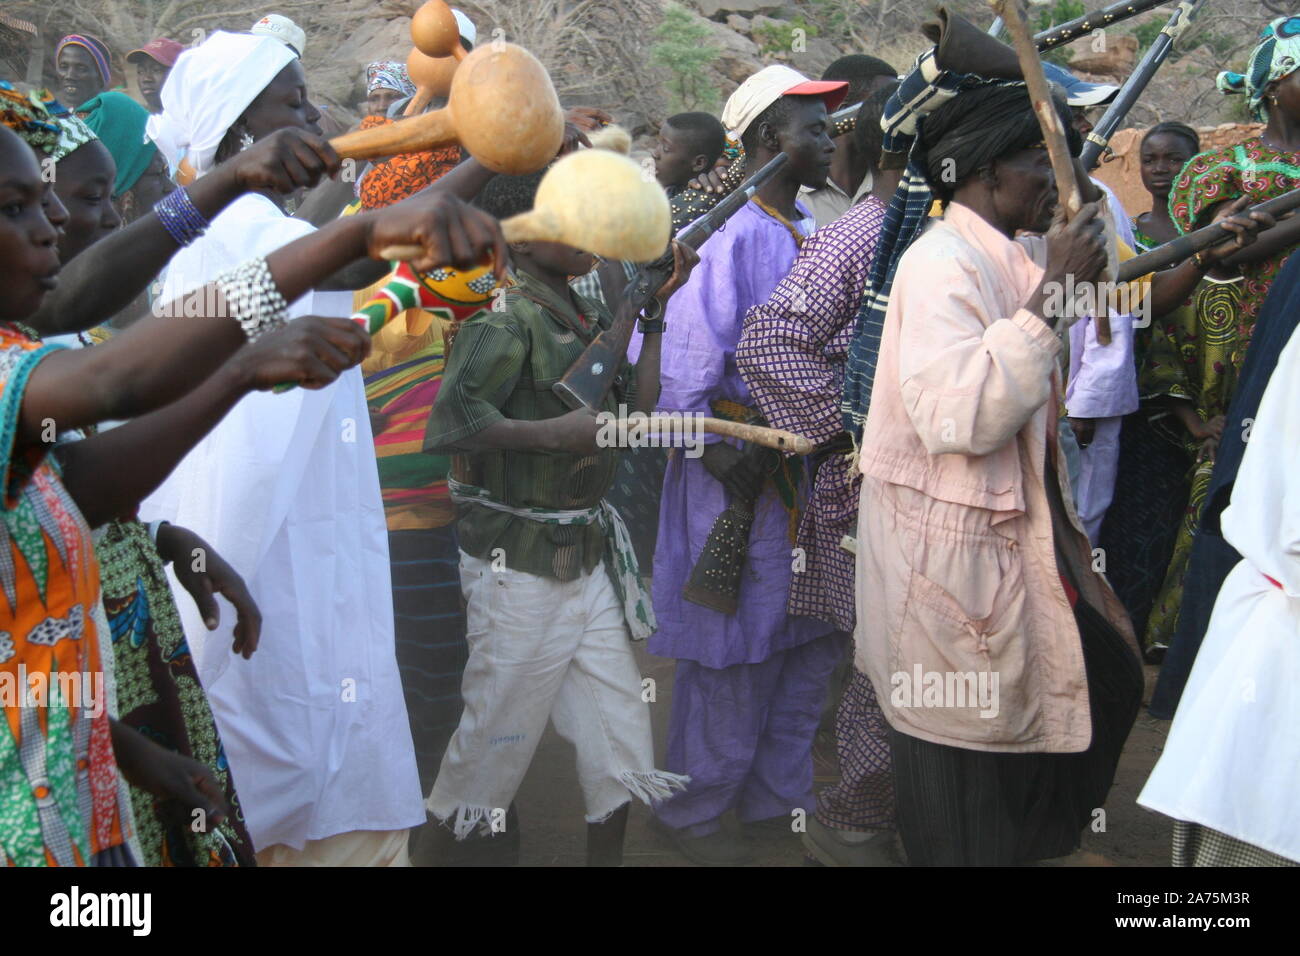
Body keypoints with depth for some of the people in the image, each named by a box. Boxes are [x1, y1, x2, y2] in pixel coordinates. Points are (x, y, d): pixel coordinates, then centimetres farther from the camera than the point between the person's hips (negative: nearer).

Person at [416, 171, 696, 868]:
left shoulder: (591, 319, 10)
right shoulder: (507, 321, -17)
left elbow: (634, 413, 9)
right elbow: (447, 422, -29)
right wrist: (554, 432, -28)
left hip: (591, 556, 8)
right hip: (518, 565, -8)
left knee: (619, 732, 12)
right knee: (499, 732, 6)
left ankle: (606, 853, 28)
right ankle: (429, 852, 26)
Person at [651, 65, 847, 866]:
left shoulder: (813, 235, 10)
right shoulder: (728, 234, -15)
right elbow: (673, 364, -19)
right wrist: (716, 452, -18)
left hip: (811, 466, 8)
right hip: (744, 472, -8)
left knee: (809, 643, 16)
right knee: (734, 653, 3)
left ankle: (779, 794, 34)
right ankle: (694, 812, 22)